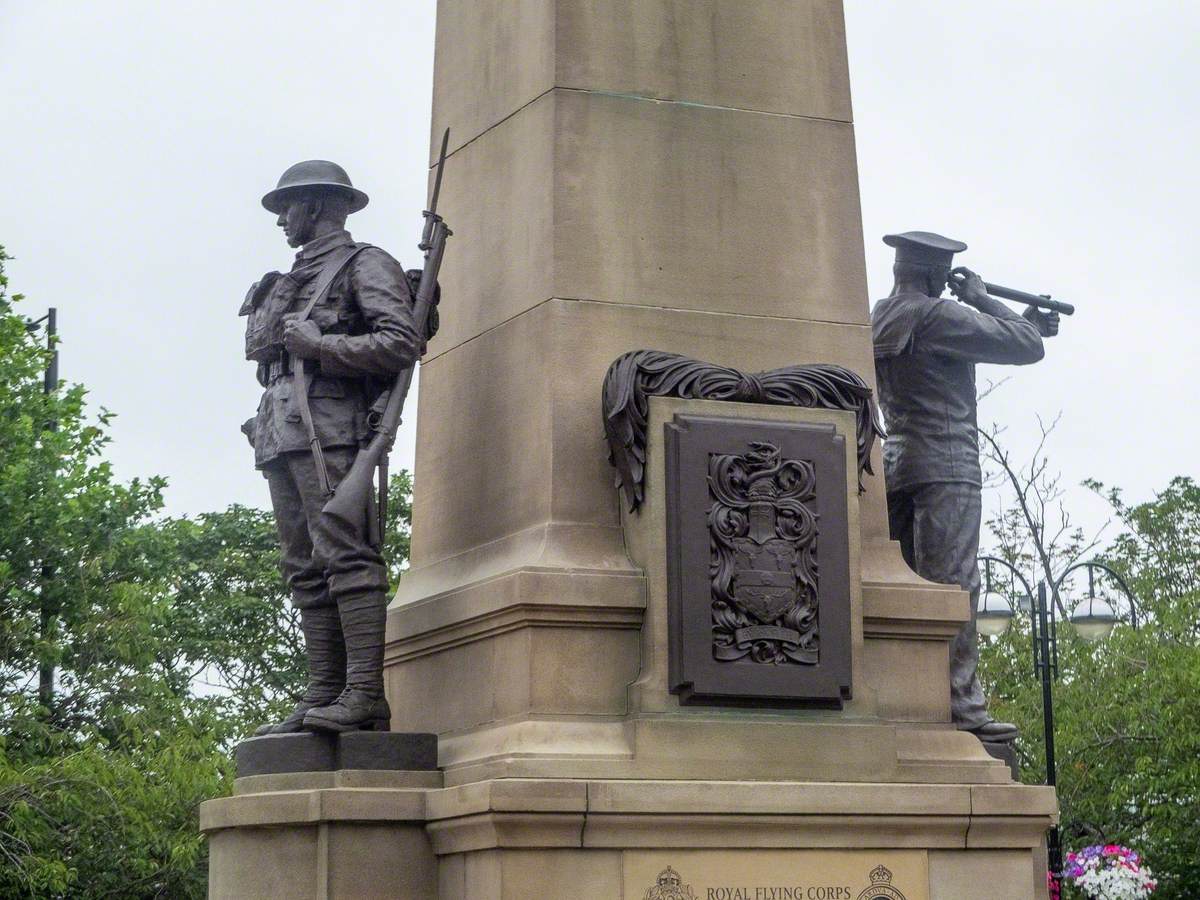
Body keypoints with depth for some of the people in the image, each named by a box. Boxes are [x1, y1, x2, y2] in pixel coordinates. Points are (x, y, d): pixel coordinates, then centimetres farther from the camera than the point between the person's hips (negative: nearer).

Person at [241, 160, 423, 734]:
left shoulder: (365, 265, 3)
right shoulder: (291, 281, 28)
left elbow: (403, 342, -10)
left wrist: (318, 347, -12)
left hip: (328, 427, -9)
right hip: (282, 431, 9)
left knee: (343, 553, -15)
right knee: (305, 567, 3)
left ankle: (365, 696, -20)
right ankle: (323, 697, 2)